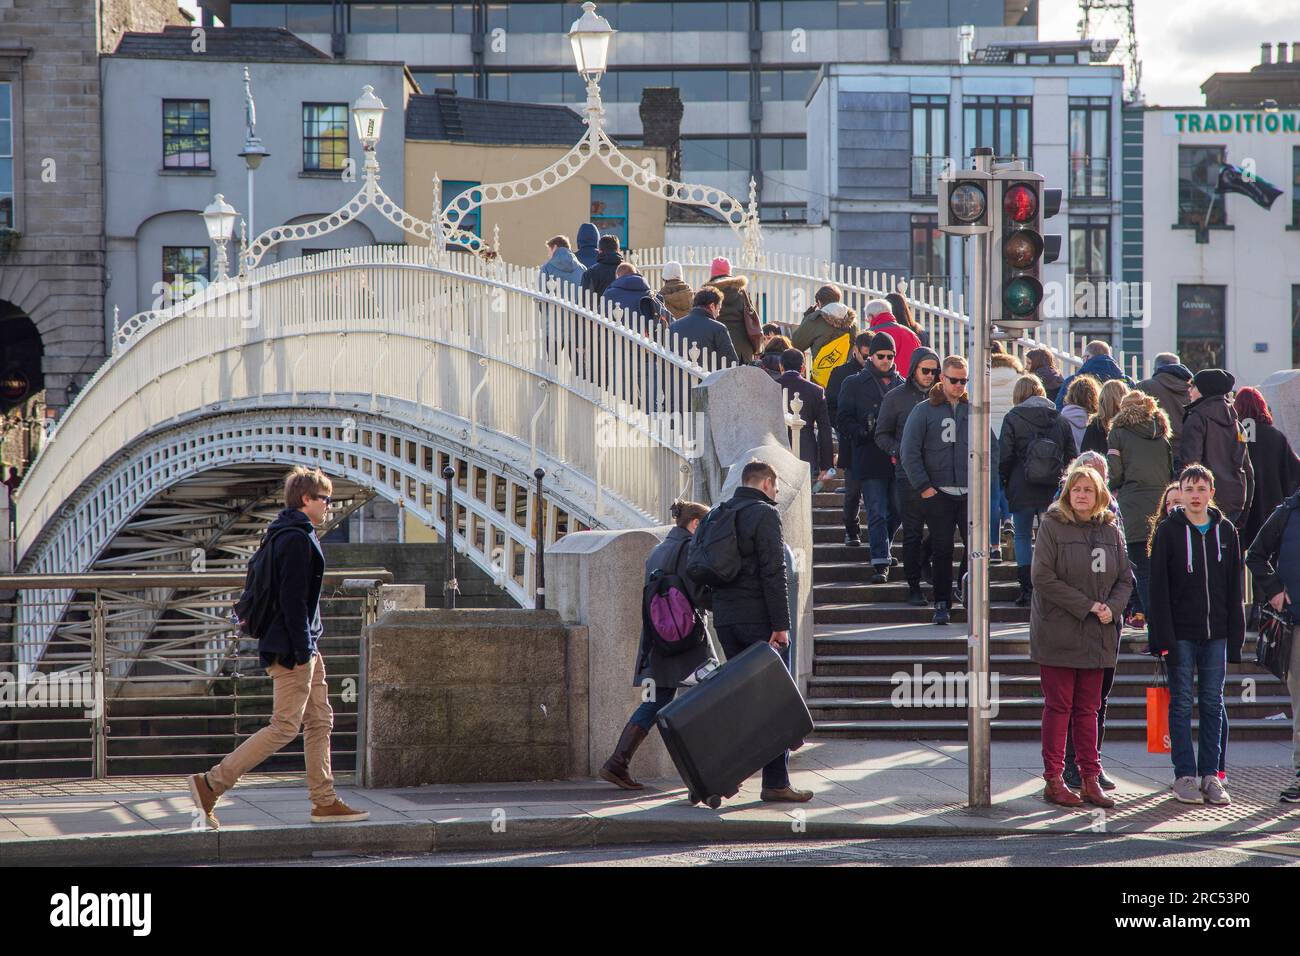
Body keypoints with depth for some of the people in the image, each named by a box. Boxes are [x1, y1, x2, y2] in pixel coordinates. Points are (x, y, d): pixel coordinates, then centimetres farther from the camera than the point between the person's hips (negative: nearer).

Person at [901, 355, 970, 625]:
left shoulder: (974, 411, 9)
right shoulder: (924, 410, 1)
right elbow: (909, 451, -2)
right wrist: (923, 486, -8)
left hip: (970, 492, 2)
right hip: (938, 492, -2)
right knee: (942, 550, 1)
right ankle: (942, 601, 6)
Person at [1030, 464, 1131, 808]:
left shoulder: (1110, 531, 9)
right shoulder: (1052, 526, -6)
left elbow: (1124, 579, 11)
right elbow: (1044, 578, -13)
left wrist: (1111, 607, -9)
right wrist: (1087, 606, -15)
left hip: (1096, 636, 4)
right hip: (1057, 634, -4)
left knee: (1088, 709, 8)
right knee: (1058, 707, -1)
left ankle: (1090, 779, 10)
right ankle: (1054, 780, 3)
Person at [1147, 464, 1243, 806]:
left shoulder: (1225, 531, 8)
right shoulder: (1168, 531, -2)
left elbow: (1234, 588, 11)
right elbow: (1158, 587, -5)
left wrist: (1235, 636, 5)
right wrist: (1163, 637, -13)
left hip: (1216, 634, 3)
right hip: (1181, 633, -3)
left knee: (1212, 705, 5)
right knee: (1181, 704, 0)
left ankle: (1210, 775, 9)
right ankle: (1185, 776, 3)